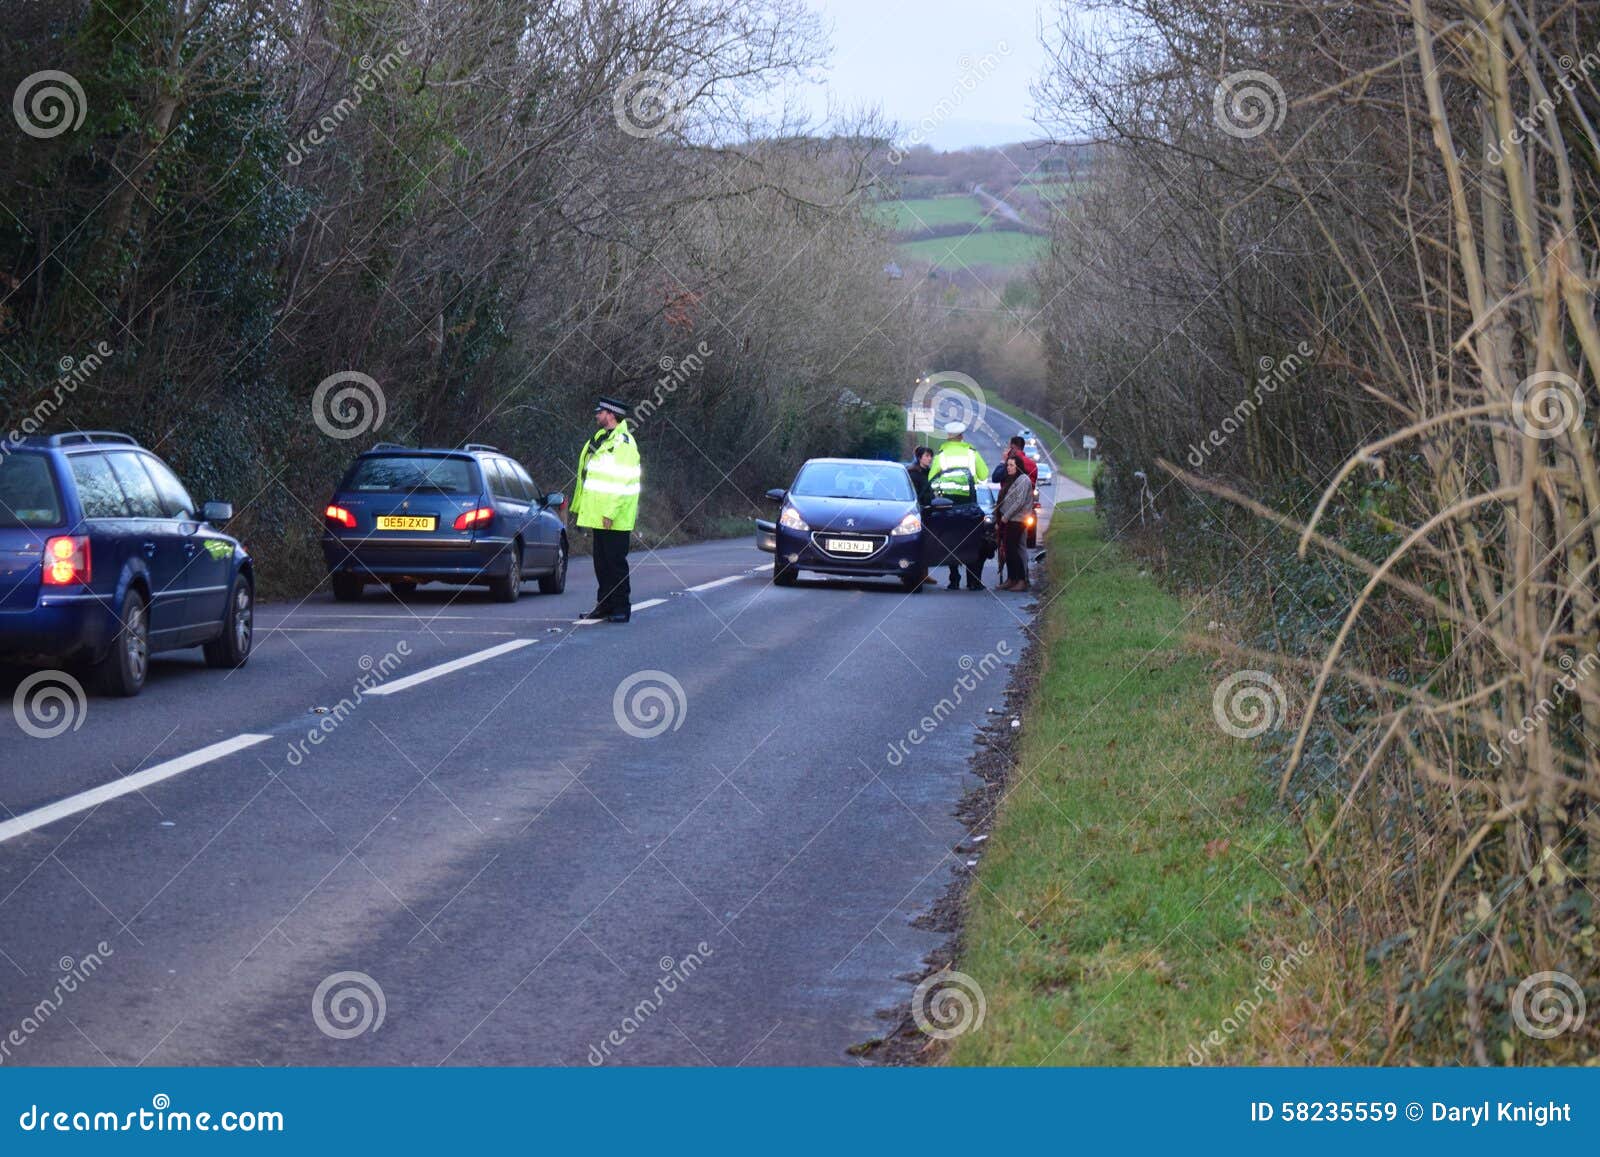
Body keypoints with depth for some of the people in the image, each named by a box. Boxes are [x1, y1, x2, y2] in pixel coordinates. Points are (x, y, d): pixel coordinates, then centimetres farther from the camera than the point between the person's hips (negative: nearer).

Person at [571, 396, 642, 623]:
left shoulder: (623, 443, -14)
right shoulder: (599, 439, 16)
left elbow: (621, 482, -19)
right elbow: (584, 476, 22)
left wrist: (610, 513, -23)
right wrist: (578, 507, 21)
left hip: (614, 518, -9)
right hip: (598, 515, 9)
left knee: (615, 561, -5)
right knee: (601, 561, 12)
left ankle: (622, 607, 0)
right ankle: (605, 604, 18)